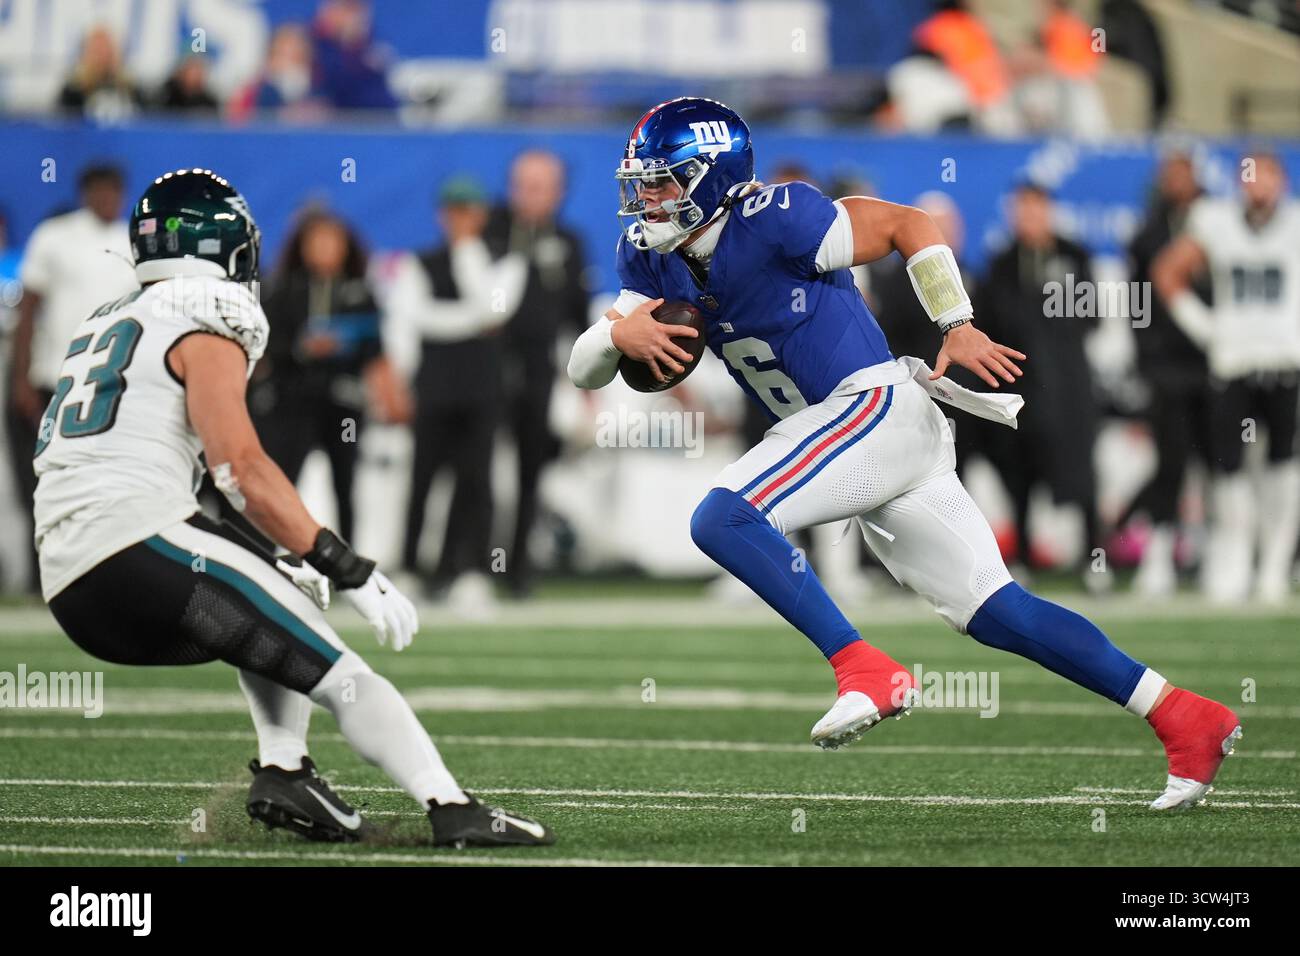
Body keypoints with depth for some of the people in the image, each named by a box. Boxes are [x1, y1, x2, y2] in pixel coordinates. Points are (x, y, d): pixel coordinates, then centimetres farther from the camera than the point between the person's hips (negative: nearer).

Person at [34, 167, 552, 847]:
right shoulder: (205, 329, 1)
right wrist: (352, 572, -10)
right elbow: (242, 469, -12)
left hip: (72, 594, 8)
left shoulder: (103, 326, 26)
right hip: (139, 543, -8)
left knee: (282, 591, 27)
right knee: (339, 673, -5)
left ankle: (282, 769, 8)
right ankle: (452, 810, -19)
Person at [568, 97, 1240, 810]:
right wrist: (622, 332, -14)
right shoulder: (652, 258, 7)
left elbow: (908, 224, -6)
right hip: (840, 432, 8)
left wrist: (959, 328, -7)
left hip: (876, 407, -8)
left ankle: (866, 672, -23)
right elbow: (583, 370, 7)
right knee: (993, 614, 6)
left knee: (722, 520, -23)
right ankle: (1187, 721, 9)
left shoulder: (772, 222, -15)